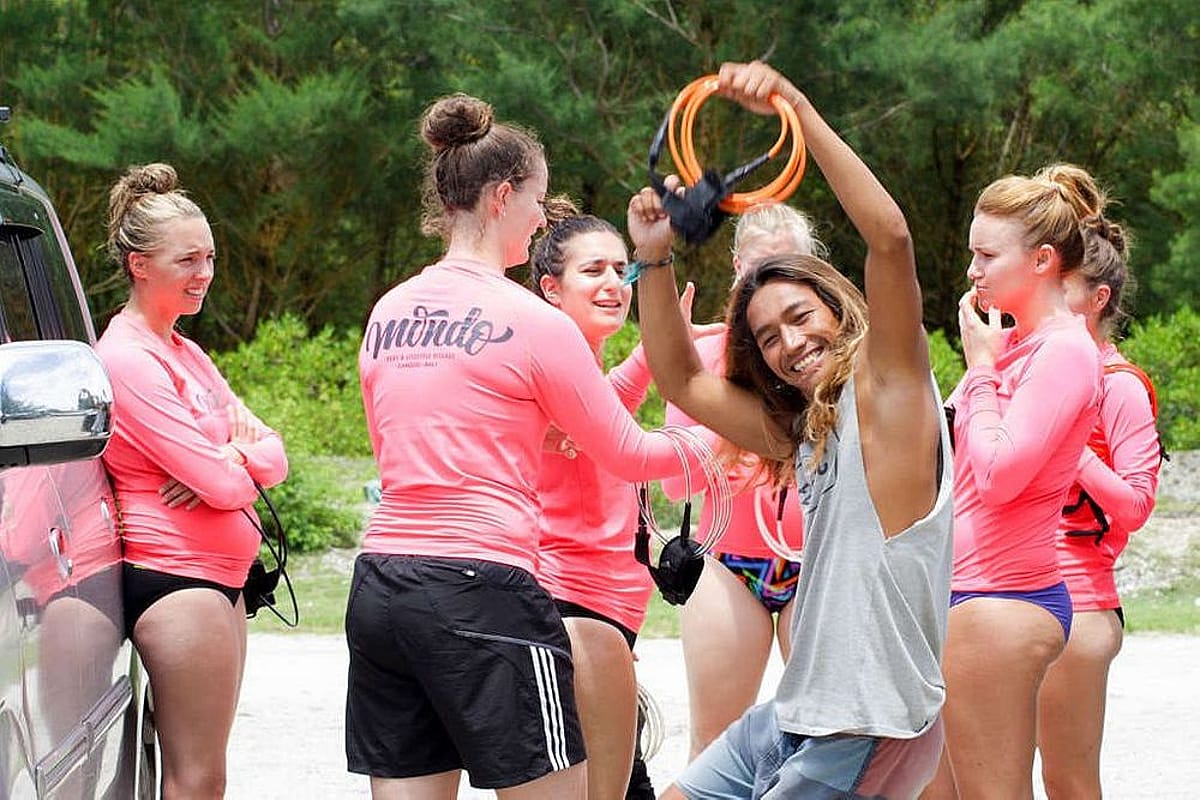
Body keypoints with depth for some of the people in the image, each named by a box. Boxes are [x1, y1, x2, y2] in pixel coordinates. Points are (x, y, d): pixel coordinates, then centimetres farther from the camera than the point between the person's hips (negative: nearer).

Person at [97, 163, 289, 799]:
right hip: (176, 577, -10)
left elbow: (273, 455, 9)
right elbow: (221, 483, -19)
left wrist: (229, 460, -13)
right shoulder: (127, 359, -14)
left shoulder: (183, 353, 16)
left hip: (220, 578, 10)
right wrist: (240, 464, 4)